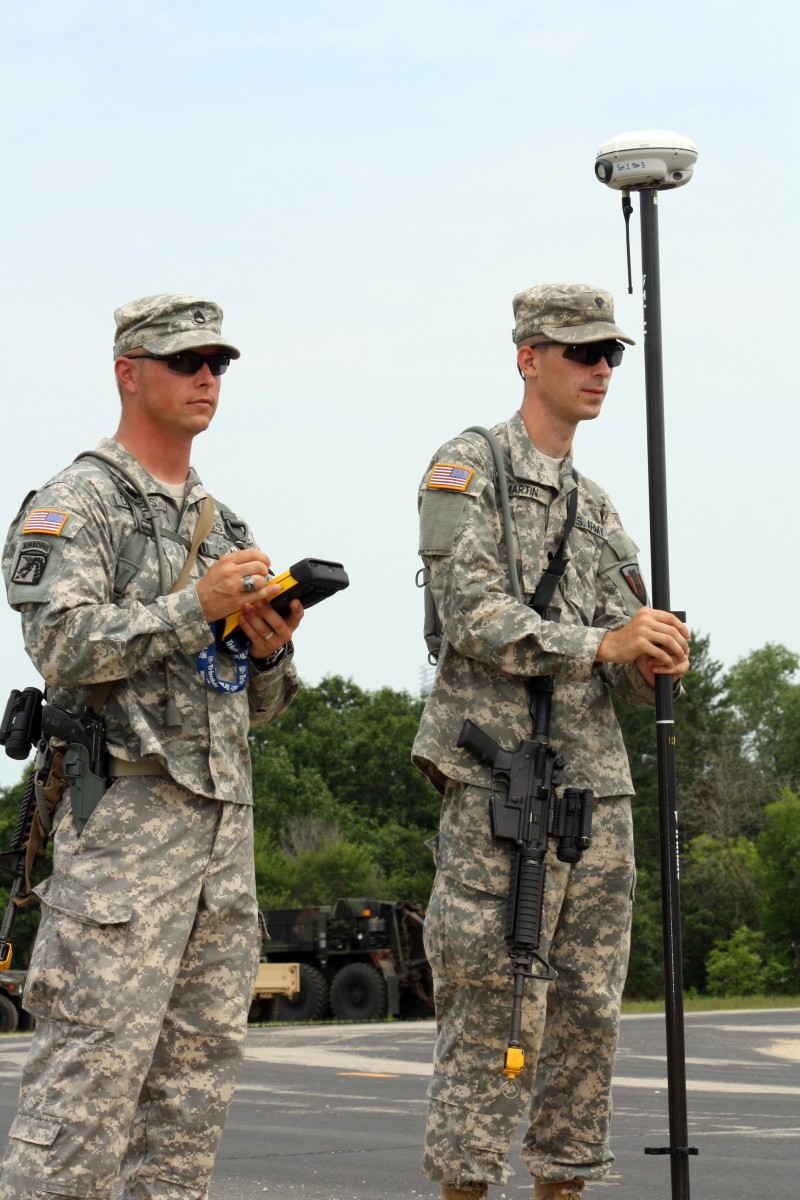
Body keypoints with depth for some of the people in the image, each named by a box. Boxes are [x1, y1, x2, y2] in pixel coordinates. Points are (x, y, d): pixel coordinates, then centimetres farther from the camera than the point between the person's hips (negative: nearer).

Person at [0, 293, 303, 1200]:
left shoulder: (223, 525, 21)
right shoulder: (75, 504, -2)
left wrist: (271, 648, -1)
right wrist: (196, 605, -18)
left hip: (224, 819, 8)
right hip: (124, 813, -8)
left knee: (198, 1073, 7)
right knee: (93, 1066, -11)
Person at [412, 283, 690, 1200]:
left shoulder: (597, 507, 20)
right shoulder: (467, 468, -1)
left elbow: (625, 667, 16)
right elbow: (474, 618, -14)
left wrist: (655, 660, -7)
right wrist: (603, 642, -22)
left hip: (597, 780, 7)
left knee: (588, 1006, 8)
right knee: (493, 1006, -8)